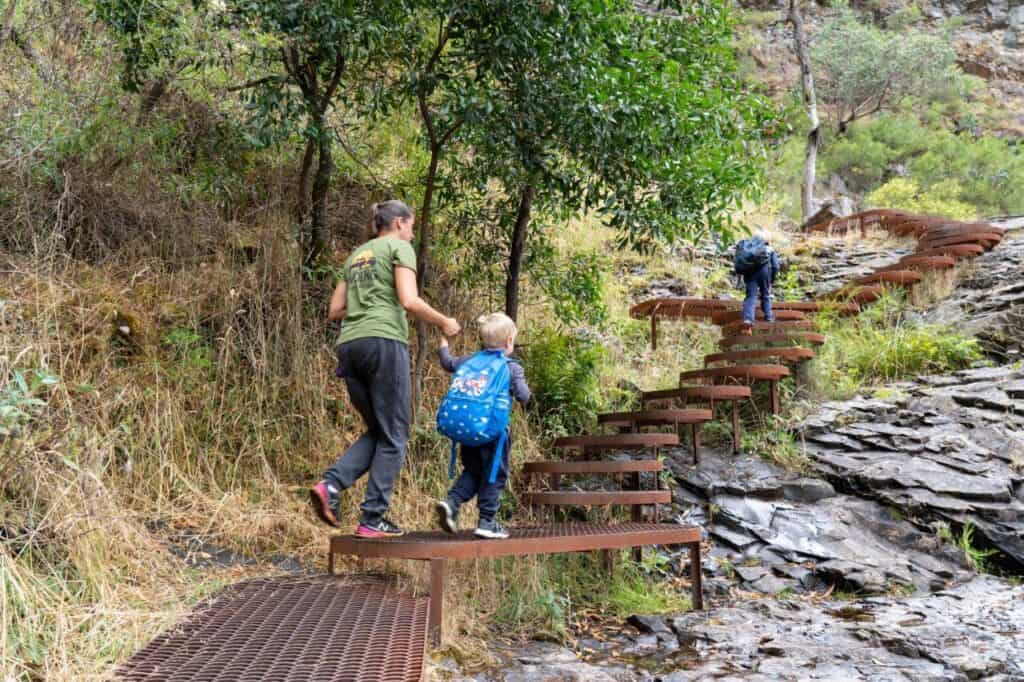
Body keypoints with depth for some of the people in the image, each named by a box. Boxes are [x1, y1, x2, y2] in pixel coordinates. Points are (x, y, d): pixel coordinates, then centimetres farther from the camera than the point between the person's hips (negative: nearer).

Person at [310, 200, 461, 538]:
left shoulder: (356, 255, 25)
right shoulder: (400, 247, 4)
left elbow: (335, 311, 22)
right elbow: (409, 301, -9)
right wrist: (444, 323, 4)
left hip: (349, 345, 7)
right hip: (384, 342, -7)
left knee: (378, 431, 17)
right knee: (393, 435, 2)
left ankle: (330, 484, -4)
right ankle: (371, 519, 0)